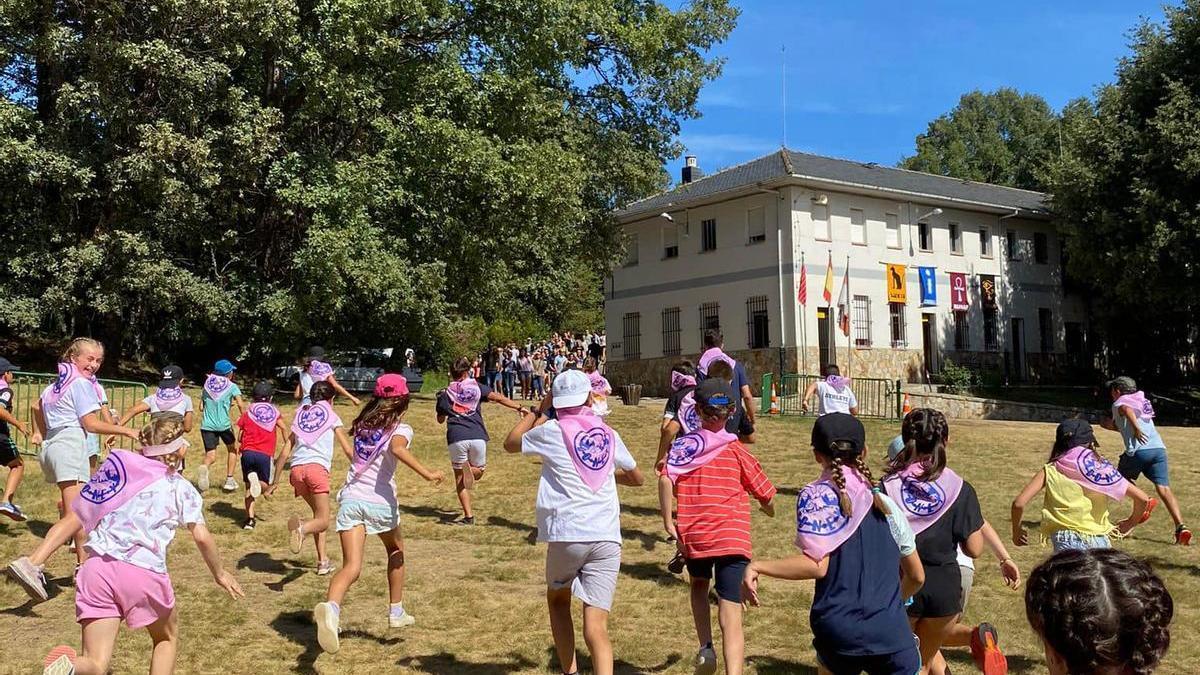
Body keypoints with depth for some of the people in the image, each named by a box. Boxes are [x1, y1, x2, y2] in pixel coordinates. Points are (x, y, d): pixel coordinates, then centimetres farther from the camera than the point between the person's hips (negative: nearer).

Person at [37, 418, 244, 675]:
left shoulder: (120, 465, 16)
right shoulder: (180, 488, 7)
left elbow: (78, 515, 17)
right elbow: (202, 537, -2)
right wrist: (219, 573, 12)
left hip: (96, 567, 3)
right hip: (144, 572, -3)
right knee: (167, 638, 25)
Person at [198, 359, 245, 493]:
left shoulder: (207, 385, 12)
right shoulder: (231, 386, 1)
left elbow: (201, 407, 15)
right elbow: (240, 404, -14)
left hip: (207, 425, 3)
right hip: (224, 424, -2)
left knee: (211, 456, 5)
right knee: (232, 449, 22)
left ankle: (204, 467, -31)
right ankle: (229, 480, 17)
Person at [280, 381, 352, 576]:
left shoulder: (301, 415, 24)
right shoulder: (332, 417, 13)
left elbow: (285, 452, 20)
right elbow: (348, 451, 7)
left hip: (297, 469, 5)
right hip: (317, 467, -5)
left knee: (318, 512, 22)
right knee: (323, 521, -1)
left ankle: (323, 561, 16)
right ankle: (302, 527, -35)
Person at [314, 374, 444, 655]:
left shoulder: (363, 424, 13)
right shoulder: (400, 429, -3)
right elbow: (397, 449, -24)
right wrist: (427, 474, -28)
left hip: (351, 498, 3)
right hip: (380, 502, -3)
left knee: (351, 566, -9)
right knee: (396, 551, 26)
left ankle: (330, 607, -39)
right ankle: (396, 612, 32)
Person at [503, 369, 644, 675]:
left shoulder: (550, 431, 1)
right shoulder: (608, 434, 11)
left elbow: (510, 443, 21)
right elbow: (636, 477, 25)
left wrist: (540, 411, 25)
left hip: (567, 535, -2)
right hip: (607, 538, 2)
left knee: (558, 600, 26)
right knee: (596, 628, -2)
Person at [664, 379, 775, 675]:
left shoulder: (681, 445, 4)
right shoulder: (735, 450, 2)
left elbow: (666, 479, -12)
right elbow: (766, 496, 7)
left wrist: (669, 523, -7)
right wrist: (769, 509, 29)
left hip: (692, 537, 2)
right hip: (732, 538, -2)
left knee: (699, 584, 31)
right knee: (730, 618, -6)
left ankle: (705, 647, 16)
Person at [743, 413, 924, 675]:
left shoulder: (814, 495, -4)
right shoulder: (885, 501, 9)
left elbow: (817, 566, -15)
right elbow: (917, 576, 16)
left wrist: (757, 567, -8)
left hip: (838, 631, -1)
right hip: (892, 634, 2)